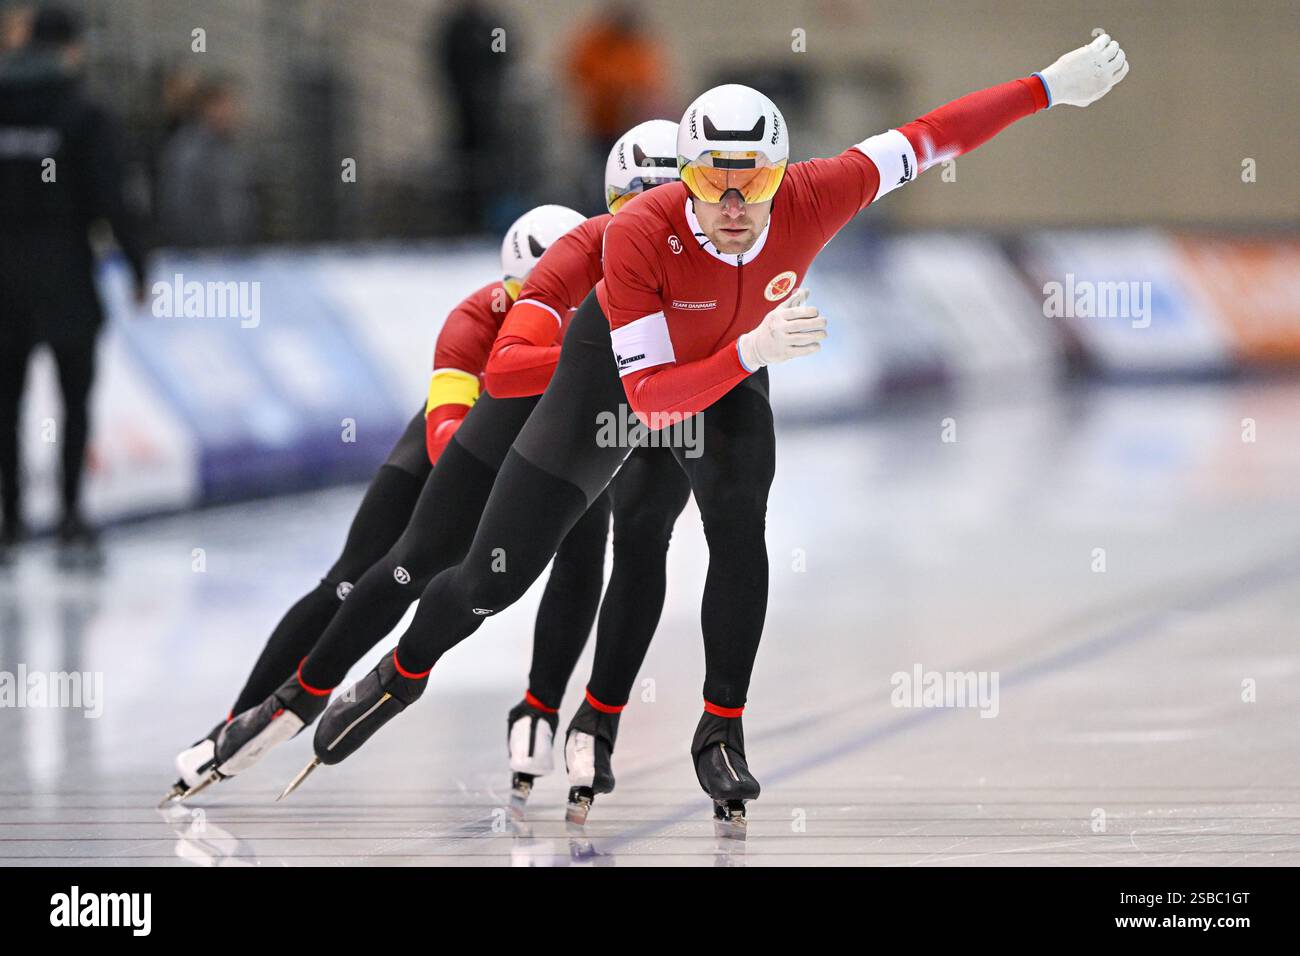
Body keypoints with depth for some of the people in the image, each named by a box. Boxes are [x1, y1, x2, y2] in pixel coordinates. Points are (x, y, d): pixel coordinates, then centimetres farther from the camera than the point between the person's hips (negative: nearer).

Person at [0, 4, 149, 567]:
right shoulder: (83, 118, -9)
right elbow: (111, 202, -13)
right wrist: (139, 270, -4)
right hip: (65, 273, -3)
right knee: (76, 398, 4)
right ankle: (71, 520, -4)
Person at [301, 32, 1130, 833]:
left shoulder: (813, 199, -33)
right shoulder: (639, 234, -41)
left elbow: (926, 138, -21)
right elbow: (652, 400, -40)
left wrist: (1053, 87, -17)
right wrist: (754, 350, -54)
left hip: (734, 370, 2)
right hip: (618, 363, -2)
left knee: (739, 523, -27)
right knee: (495, 579, -1)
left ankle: (722, 734, -12)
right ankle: (402, 674, 30)